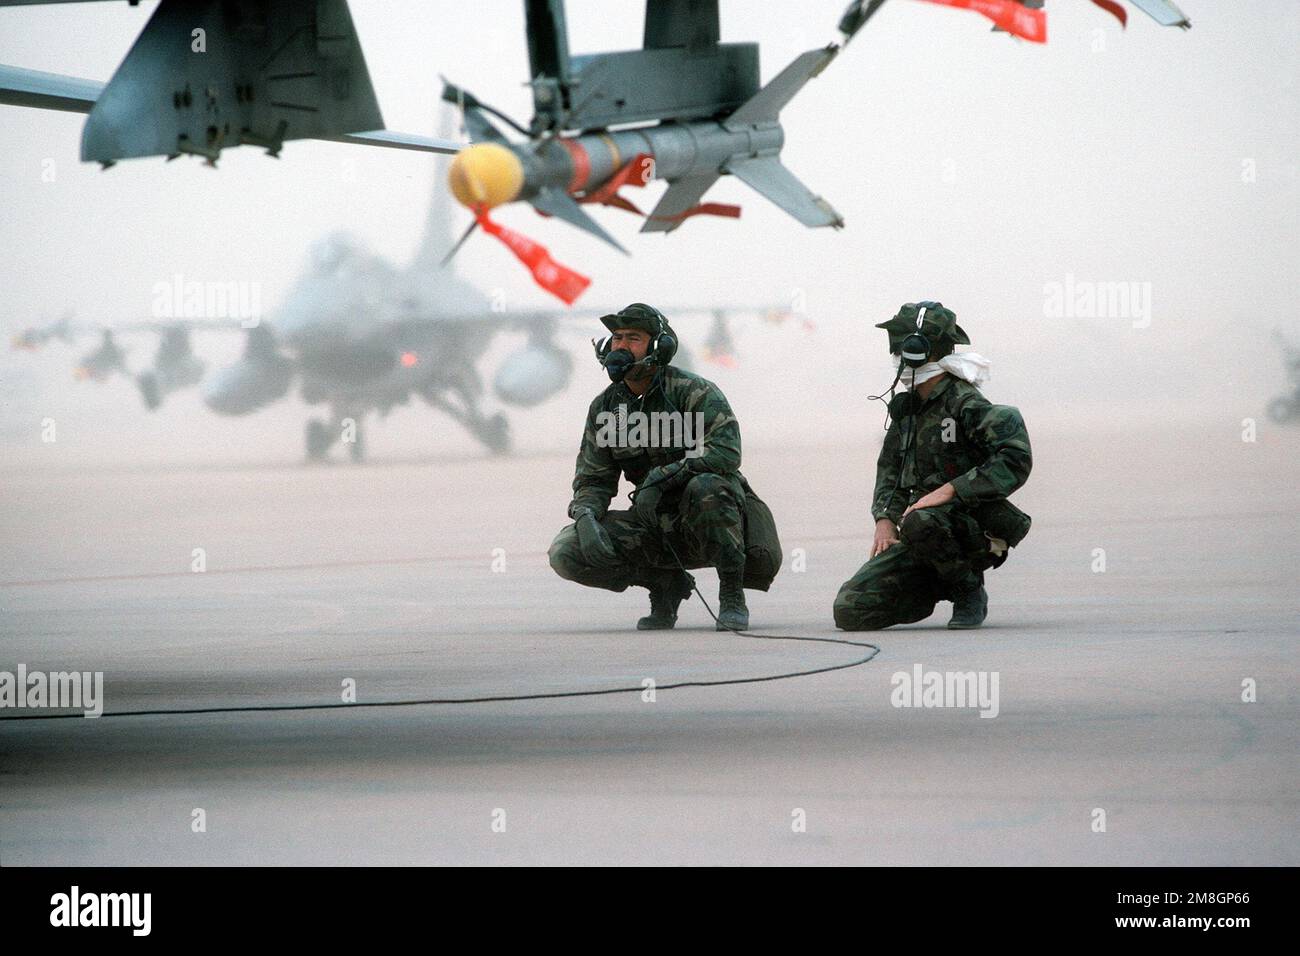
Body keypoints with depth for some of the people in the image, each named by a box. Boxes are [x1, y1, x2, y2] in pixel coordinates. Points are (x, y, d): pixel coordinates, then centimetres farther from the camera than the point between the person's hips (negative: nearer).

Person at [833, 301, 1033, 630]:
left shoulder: (967, 404, -13)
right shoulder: (907, 406, 13)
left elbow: (1016, 460, -25)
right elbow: (890, 469, 22)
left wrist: (950, 490, -27)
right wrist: (885, 520, 3)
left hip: (972, 526, -7)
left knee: (919, 522, -42)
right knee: (849, 610, -7)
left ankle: (970, 591, -12)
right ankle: (941, 589, 15)